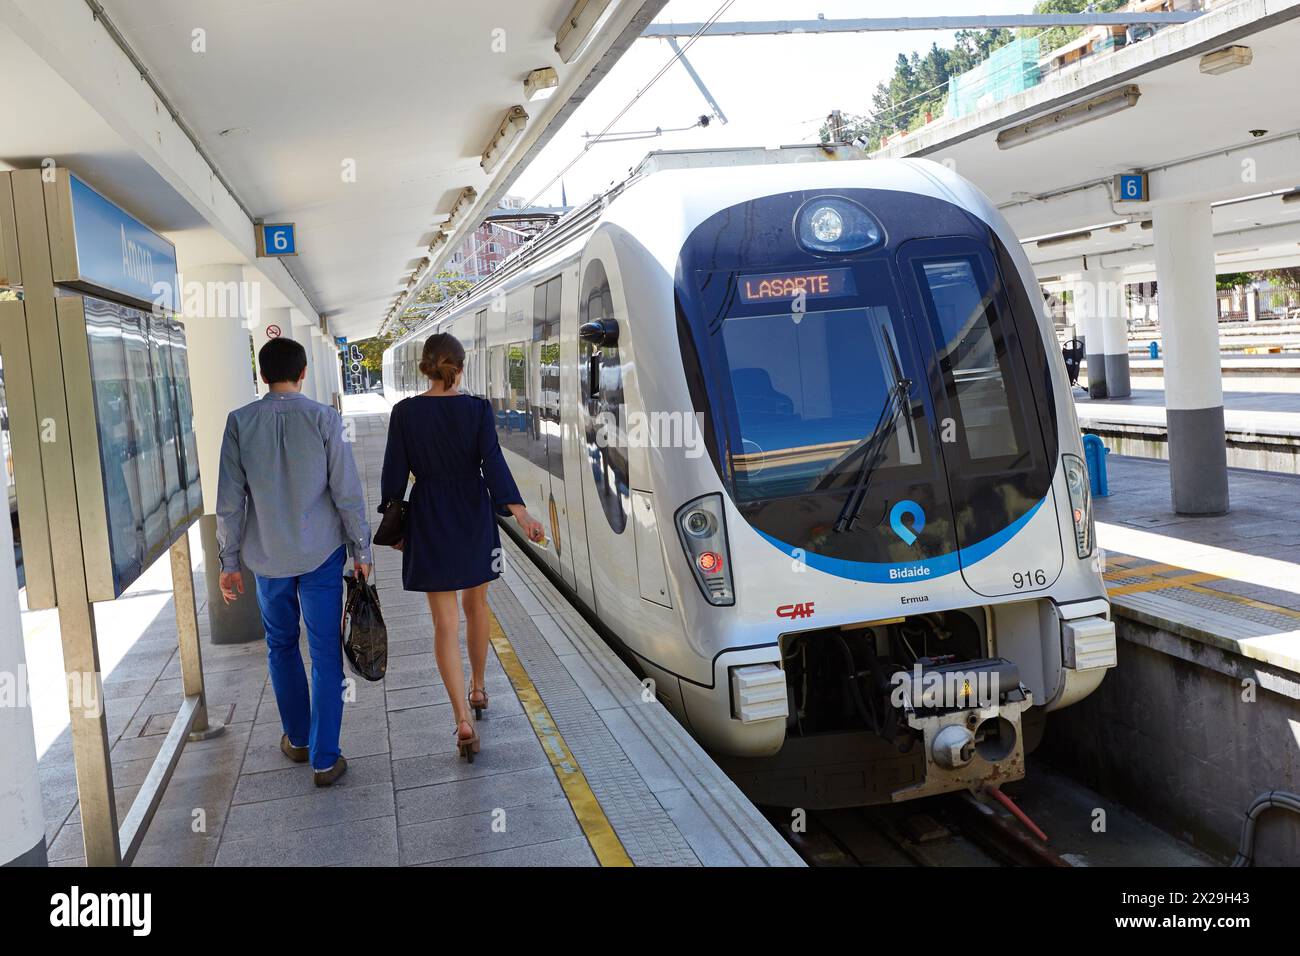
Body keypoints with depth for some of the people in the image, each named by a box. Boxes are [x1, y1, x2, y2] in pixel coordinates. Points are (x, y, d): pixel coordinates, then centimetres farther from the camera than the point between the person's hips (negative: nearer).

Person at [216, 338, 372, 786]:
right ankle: (325, 759, 7)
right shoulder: (324, 418, -10)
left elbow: (230, 501, -3)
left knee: (282, 647, 20)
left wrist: (229, 561, 7)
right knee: (326, 654, 5)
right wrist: (361, 551, 1)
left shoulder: (240, 422, -5)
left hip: (268, 556, 2)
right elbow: (347, 493, -9)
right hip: (321, 553, -2)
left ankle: (297, 739, 33)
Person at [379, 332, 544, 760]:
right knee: (476, 604, 22)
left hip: (429, 520, -1)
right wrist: (520, 513, -23)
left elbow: (395, 472, -3)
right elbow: (493, 463, -18)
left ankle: (463, 721, -9)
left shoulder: (404, 412, -6)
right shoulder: (478, 409, -7)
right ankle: (478, 688, 40)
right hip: (475, 516, 1)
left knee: (444, 622, 1)